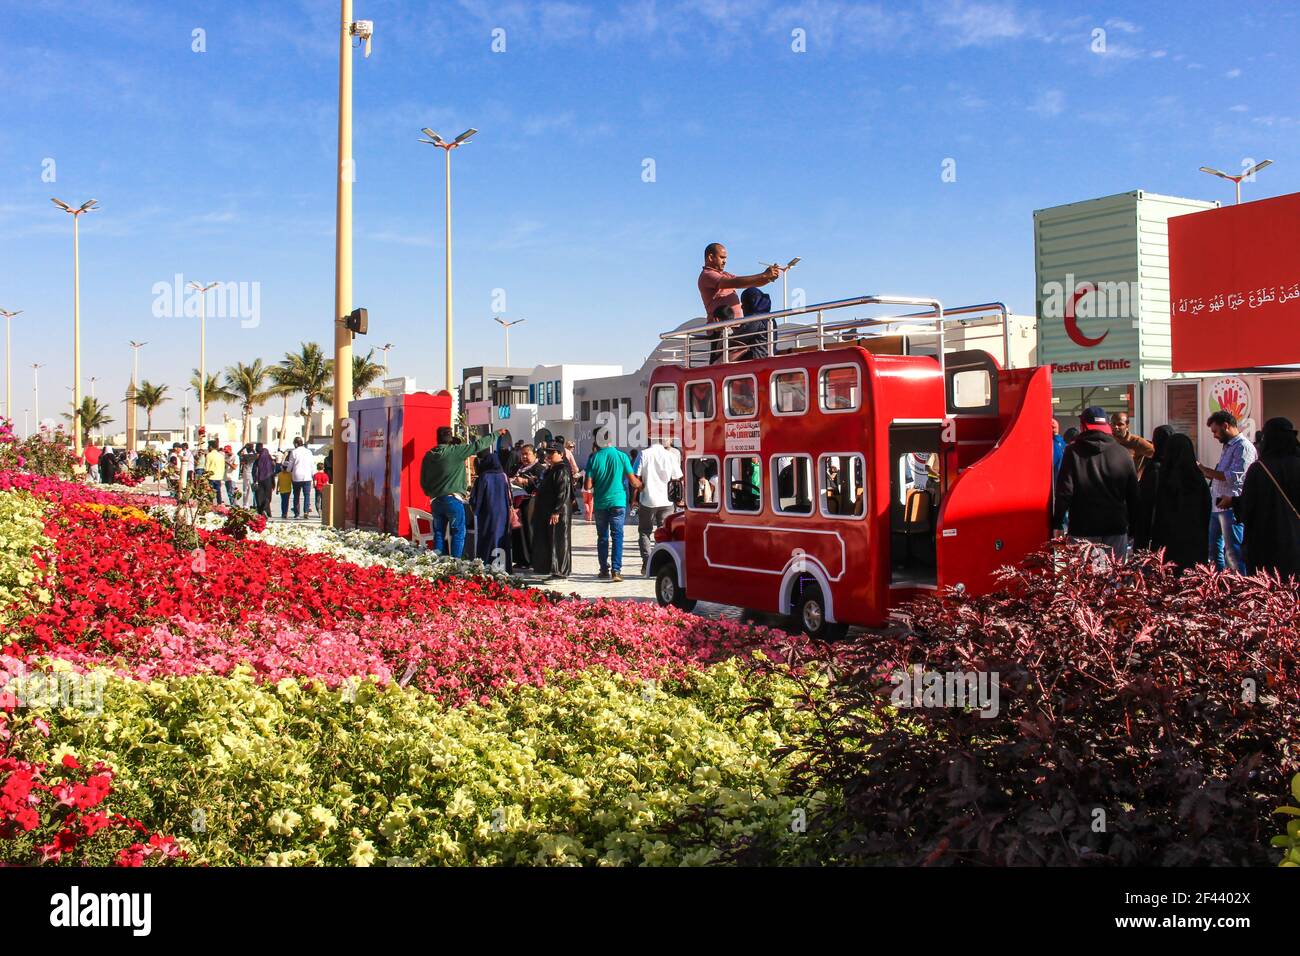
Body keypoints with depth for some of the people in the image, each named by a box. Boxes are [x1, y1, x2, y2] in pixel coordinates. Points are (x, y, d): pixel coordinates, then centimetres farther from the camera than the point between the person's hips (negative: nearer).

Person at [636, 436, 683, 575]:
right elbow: (677, 479, 2)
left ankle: (647, 563, -2)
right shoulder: (671, 456, -1)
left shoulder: (644, 454, -5)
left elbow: (636, 478, -8)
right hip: (666, 501, 1)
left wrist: (634, 498, 2)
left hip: (647, 500, -1)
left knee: (644, 532, 11)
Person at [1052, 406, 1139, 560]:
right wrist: (1133, 528, 17)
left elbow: (1064, 491, -8)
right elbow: (1133, 496, 9)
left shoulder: (1073, 452, -4)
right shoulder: (1123, 454, 4)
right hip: (1116, 530, 2)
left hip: (1082, 531, -2)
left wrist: (1057, 524, -2)